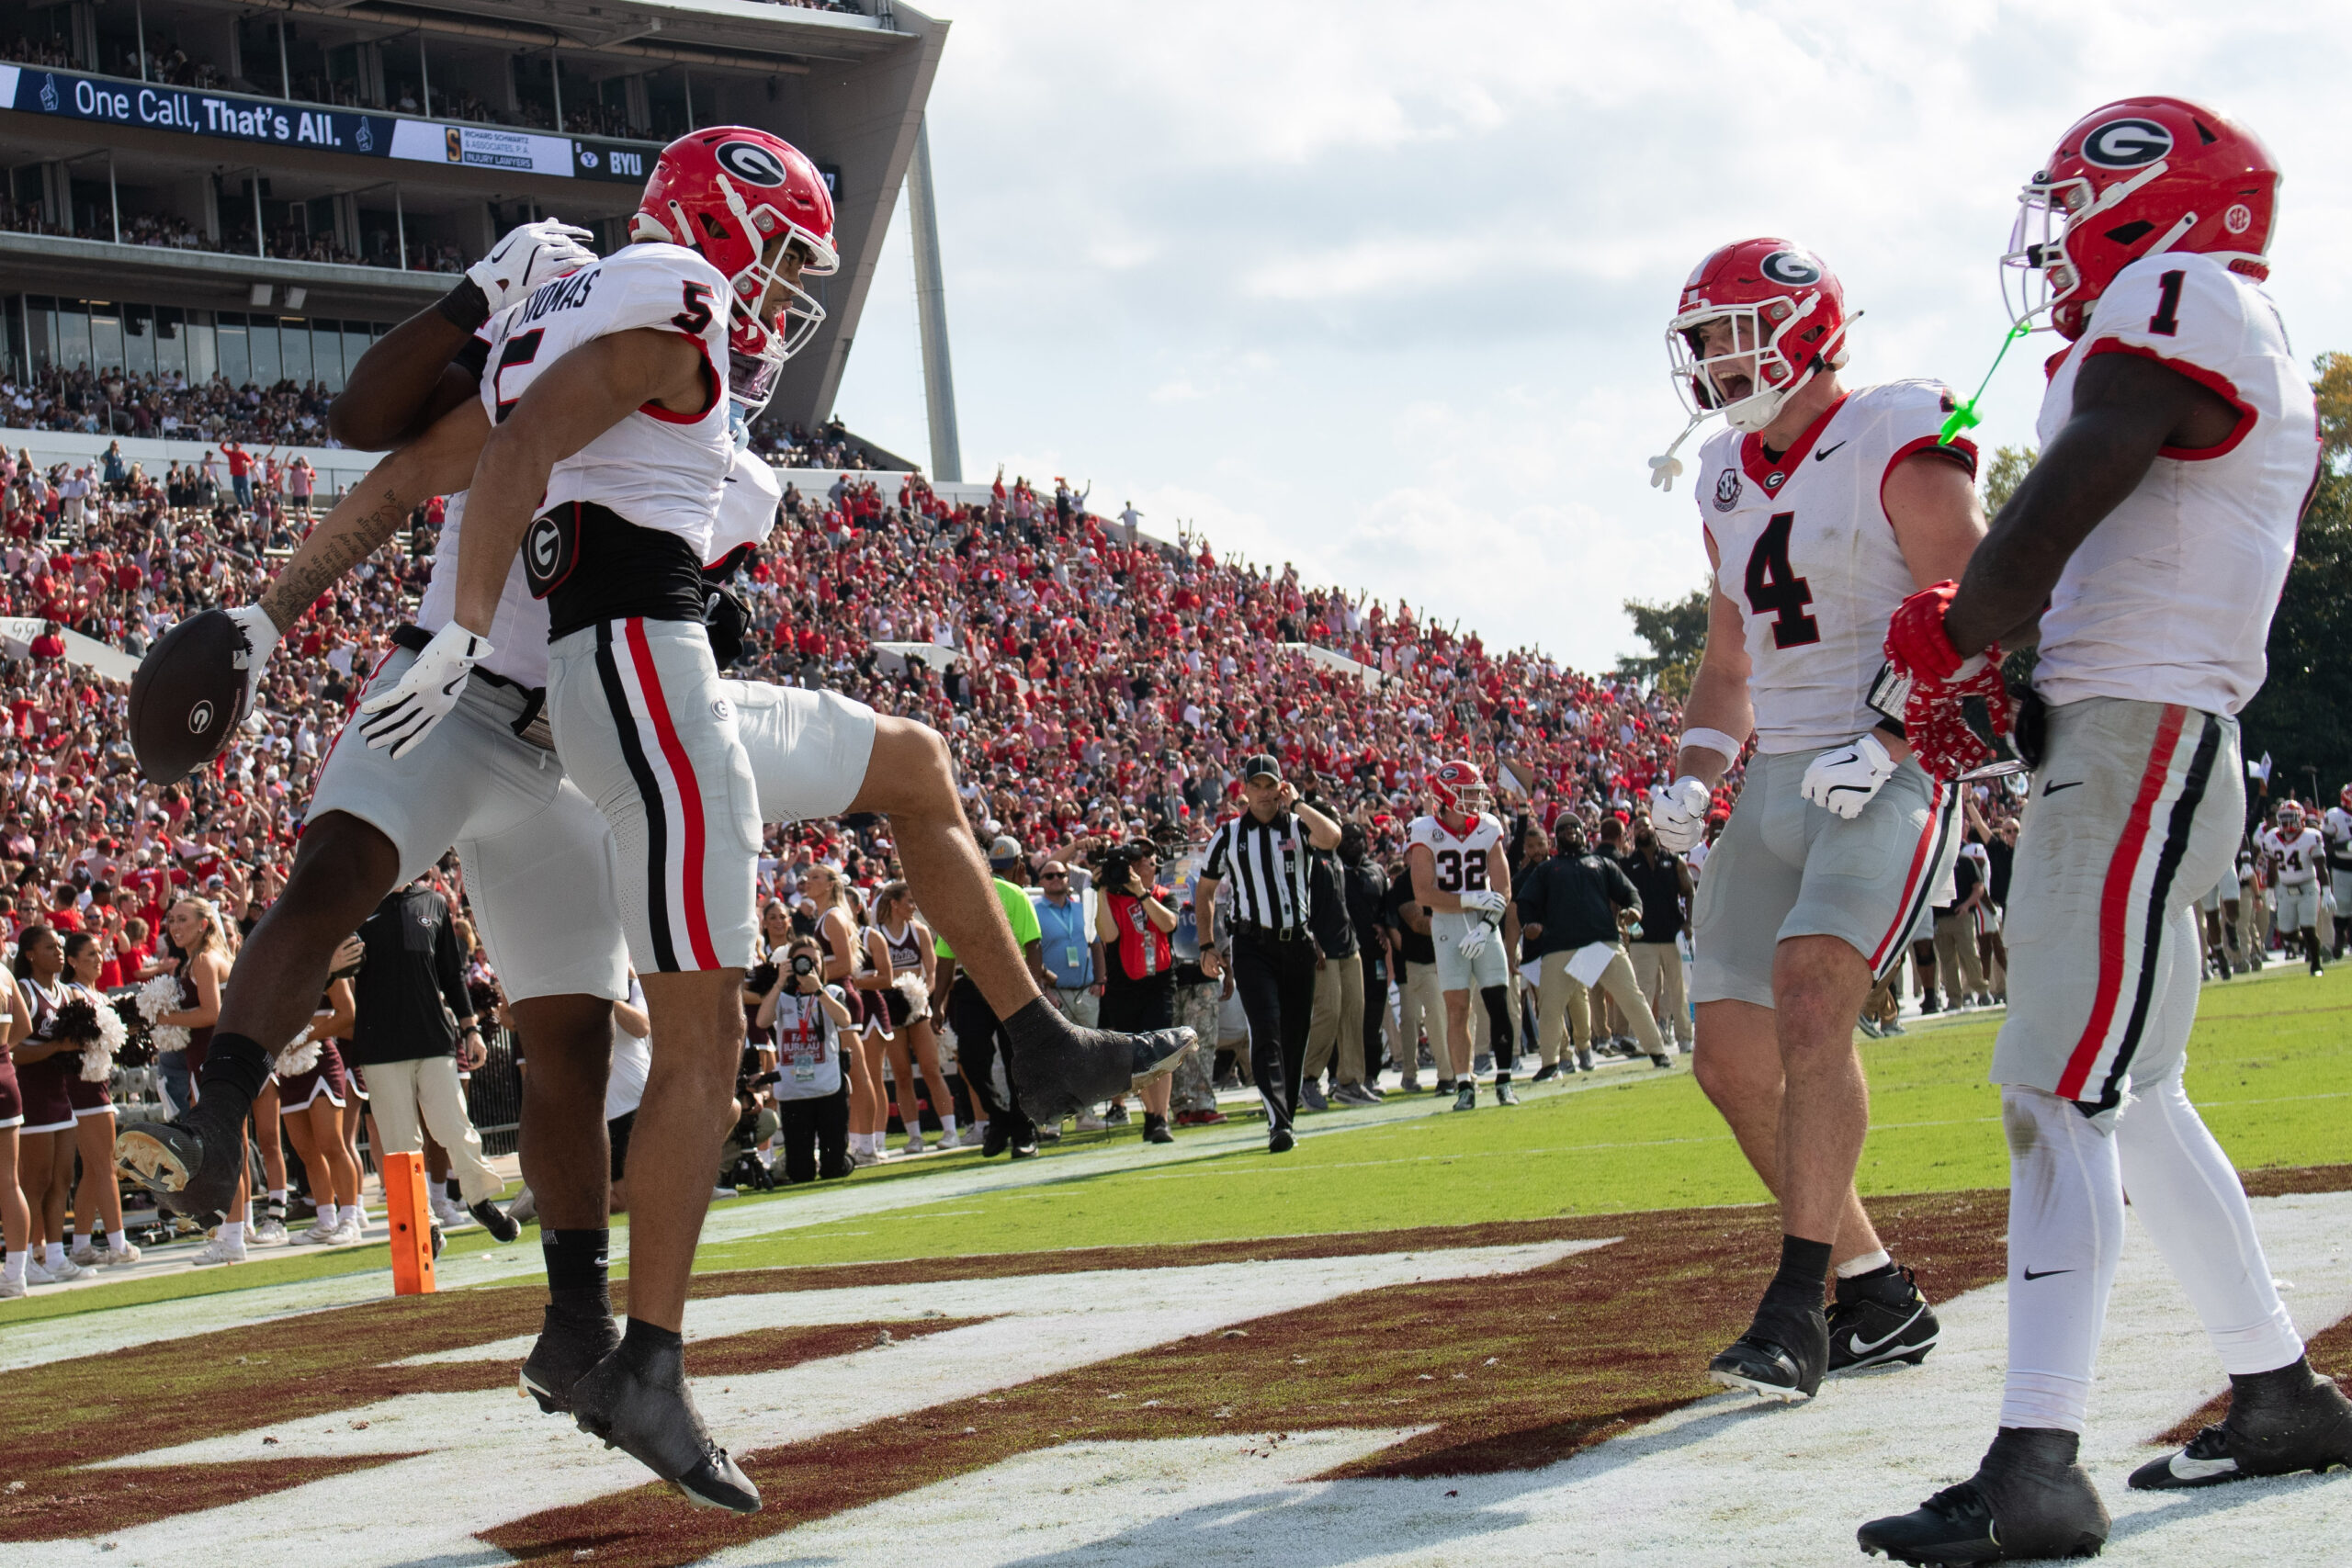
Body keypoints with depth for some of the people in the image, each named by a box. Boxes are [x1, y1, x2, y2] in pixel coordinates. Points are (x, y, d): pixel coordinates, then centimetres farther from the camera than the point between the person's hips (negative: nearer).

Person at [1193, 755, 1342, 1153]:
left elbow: (1332, 837, -20)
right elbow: (1205, 890, 13)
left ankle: (1285, 1119, 20)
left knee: (1295, 1035, 7)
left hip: (1297, 943, 2)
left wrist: (1296, 803, -10)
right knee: (1267, 1030, -15)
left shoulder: (1297, 825, 3)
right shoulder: (1229, 834, 4)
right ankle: (1278, 1122, -23)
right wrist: (1207, 946, 6)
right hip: (1254, 945, -2)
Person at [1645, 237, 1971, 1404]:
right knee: (1734, 1056, 3)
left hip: (1893, 776, -8)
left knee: (1808, 993, -27)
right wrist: (1693, 779, 8)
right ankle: (1880, 1299, 15)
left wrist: (1881, 748, -22)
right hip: (1779, 781, 8)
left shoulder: (1898, 451, -8)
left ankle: (1796, 1306, -25)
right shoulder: (1729, 481, 16)